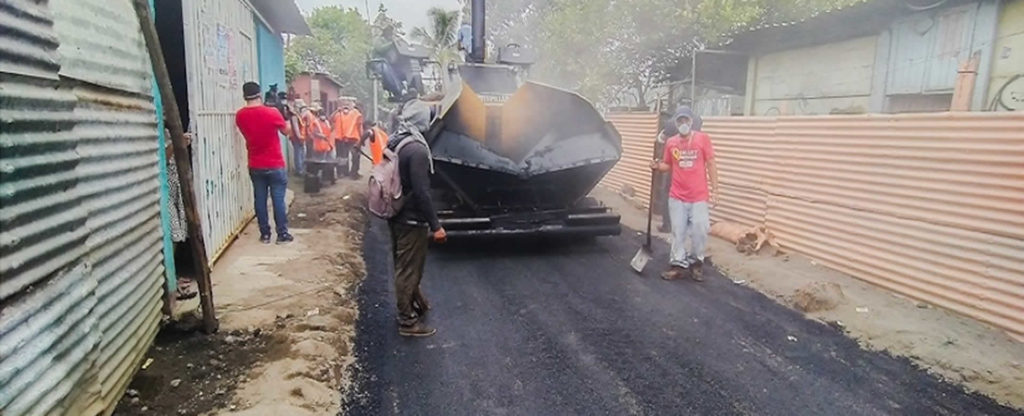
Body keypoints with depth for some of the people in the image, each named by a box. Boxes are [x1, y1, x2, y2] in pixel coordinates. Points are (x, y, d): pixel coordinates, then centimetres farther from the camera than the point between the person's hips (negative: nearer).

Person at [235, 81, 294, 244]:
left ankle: (265, 234, 15)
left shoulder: (240, 116, -1)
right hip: (275, 165, -3)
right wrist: (287, 118, 16)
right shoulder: (272, 112, -13)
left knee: (260, 199, 10)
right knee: (278, 200, 3)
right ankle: (282, 234, 8)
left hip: (255, 166, 4)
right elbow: (287, 132, 1)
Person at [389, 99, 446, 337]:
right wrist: (435, 225, -20)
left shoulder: (393, 142, 6)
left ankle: (417, 303, 38)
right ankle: (408, 321, 14)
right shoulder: (417, 149, -23)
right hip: (411, 219, -9)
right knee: (409, 270, 2)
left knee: (404, 267, 20)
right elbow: (421, 192, -25)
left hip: (396, 216, 9)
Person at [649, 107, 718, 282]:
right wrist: (658, 166, -8)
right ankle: (678, 264, 17)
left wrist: (715, 190, -4)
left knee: (699, 232, 2)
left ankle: (696, 262, 23)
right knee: (678, 232, 7)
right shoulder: (671, 143, 4)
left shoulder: (703, 139, -3)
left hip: (699, 197, -2)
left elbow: (711, 165, -1)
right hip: (677, 196, 2)